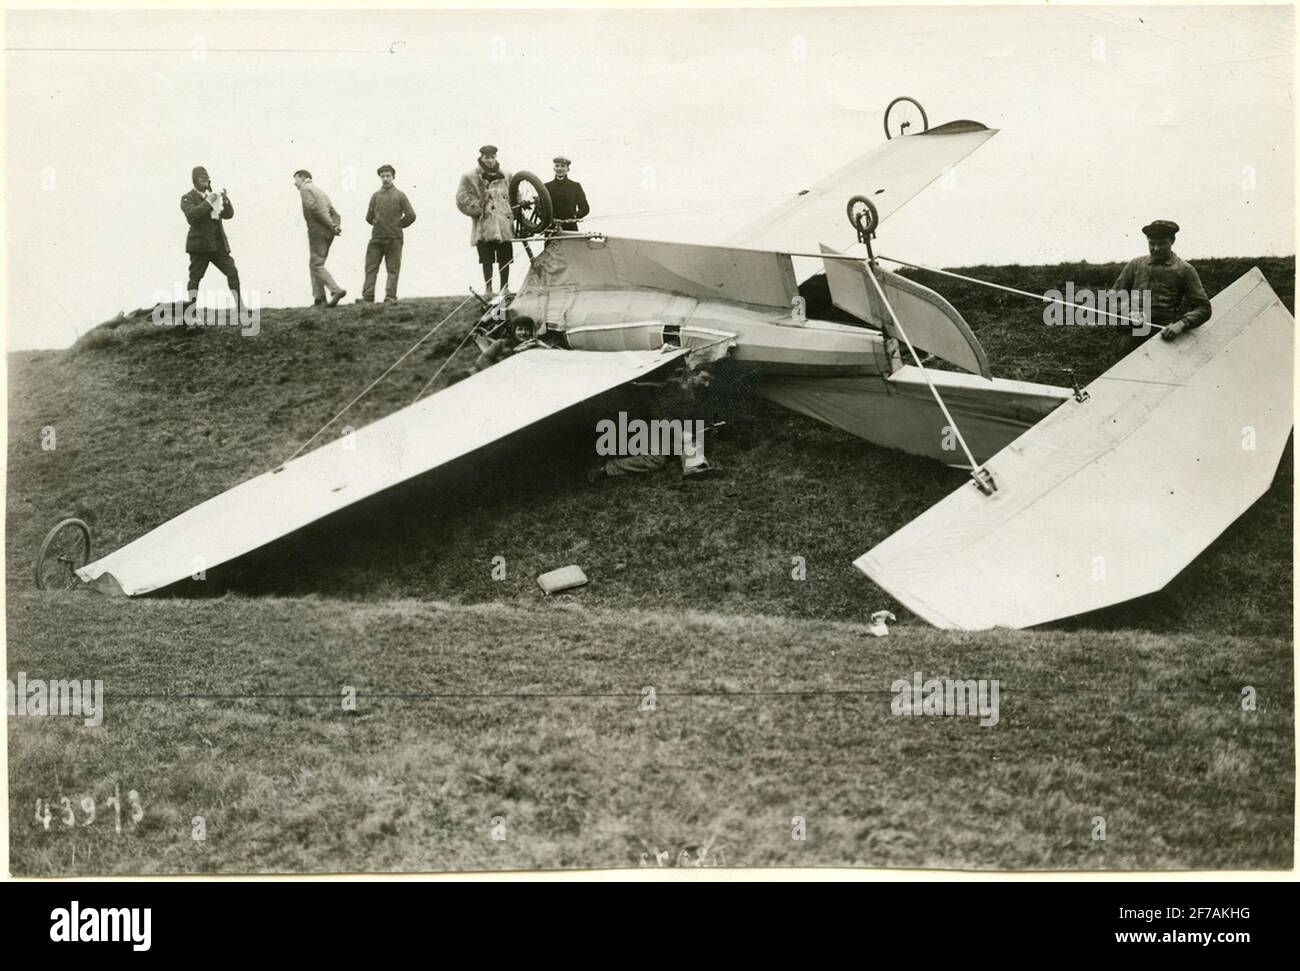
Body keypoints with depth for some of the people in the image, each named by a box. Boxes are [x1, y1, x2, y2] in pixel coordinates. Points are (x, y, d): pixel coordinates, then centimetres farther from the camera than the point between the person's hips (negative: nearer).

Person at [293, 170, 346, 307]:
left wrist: (331, 225, -17)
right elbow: (335, 213, 20)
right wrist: (336, 226, 1)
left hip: (317, 229, -8)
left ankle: (336, 290, -27)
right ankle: (319, 298, 6)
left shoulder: (305, 188, 0)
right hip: (328, 232, 9)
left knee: (316, 264, -11)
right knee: (315, 264, 14)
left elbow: (312, 207, -16)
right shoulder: (320, 191, 28)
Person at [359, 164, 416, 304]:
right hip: (377, 237, 2)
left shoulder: (400, 195, 0)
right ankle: (368, 296, -1)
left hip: (394, 238, -2)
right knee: (371, 267, 0)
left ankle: (390, 296, 2)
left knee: (393, 269, 1)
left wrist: (398, 225, 8)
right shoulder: (376, 196, 5)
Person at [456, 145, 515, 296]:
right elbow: (463, 199, -5)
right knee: (487, 260, -2)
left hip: (505, 225, 4)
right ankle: (488, 288, 5)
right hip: (484, 226, -4)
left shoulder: (506, 176, 15)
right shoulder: (470, 177, 1)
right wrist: (479, 209, -12)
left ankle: (505, 288, 13)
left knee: (505, 259, 5)